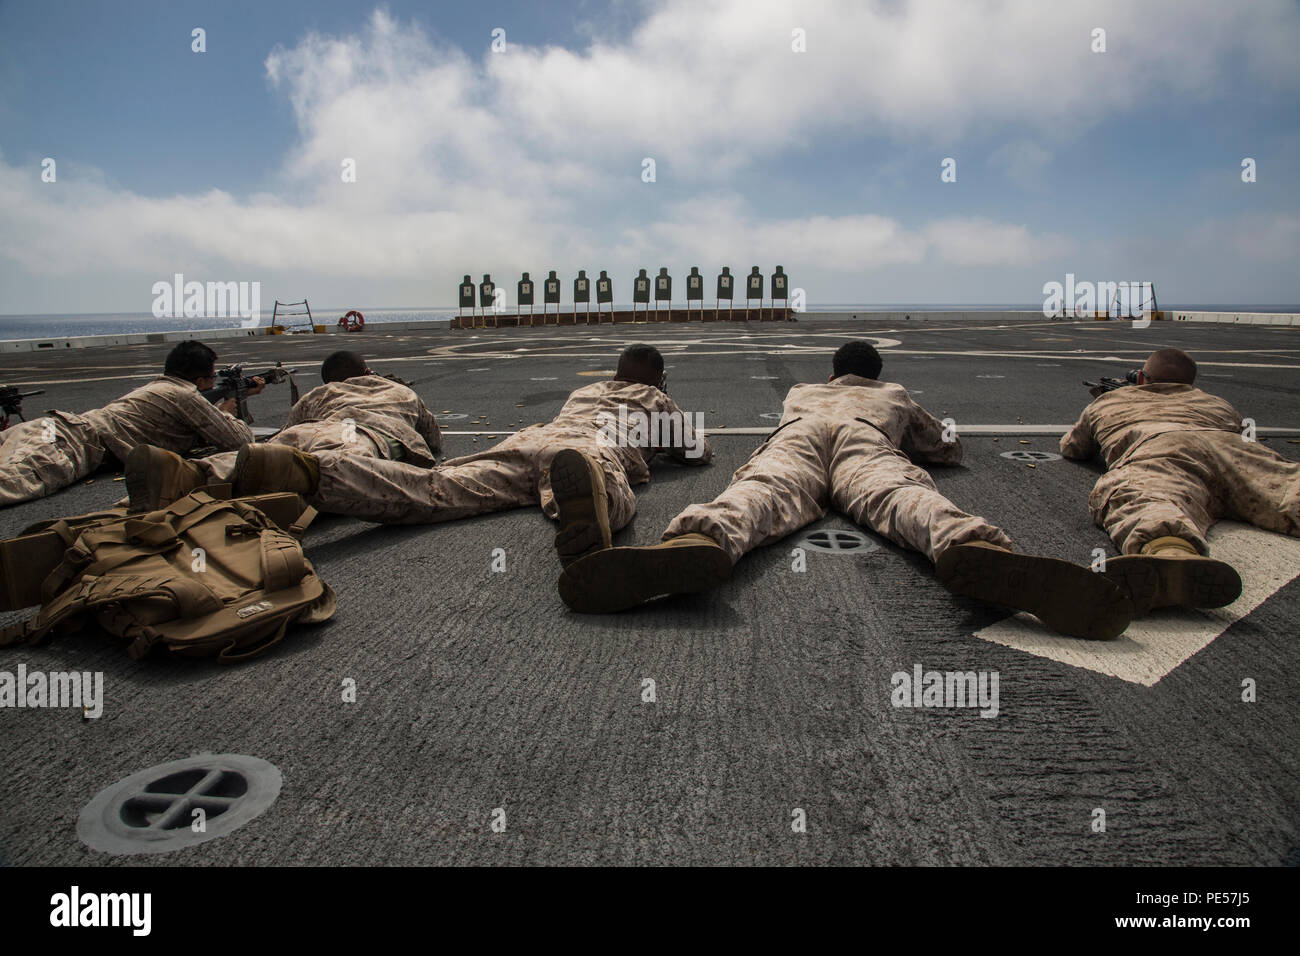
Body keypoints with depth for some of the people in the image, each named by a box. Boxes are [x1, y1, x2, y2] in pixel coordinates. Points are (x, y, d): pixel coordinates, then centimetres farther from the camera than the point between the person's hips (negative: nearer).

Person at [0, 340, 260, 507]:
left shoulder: (159, 386, 29)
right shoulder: (186, 396, 0)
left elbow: (198, 432, 43)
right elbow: (239, 440, -1)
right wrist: (228, 411, 23)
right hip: (72, 445, -10)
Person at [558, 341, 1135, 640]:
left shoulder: (800, 392, 49)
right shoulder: (895, 396, 45)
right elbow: (948, 447, 52)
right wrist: (909, 441, 68)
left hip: (795, 439, 1)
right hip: (866, 442, -1)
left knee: (761, 494, -30)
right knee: (903, 495, -30)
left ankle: (697, 542, -67)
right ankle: (975, 549, -66)